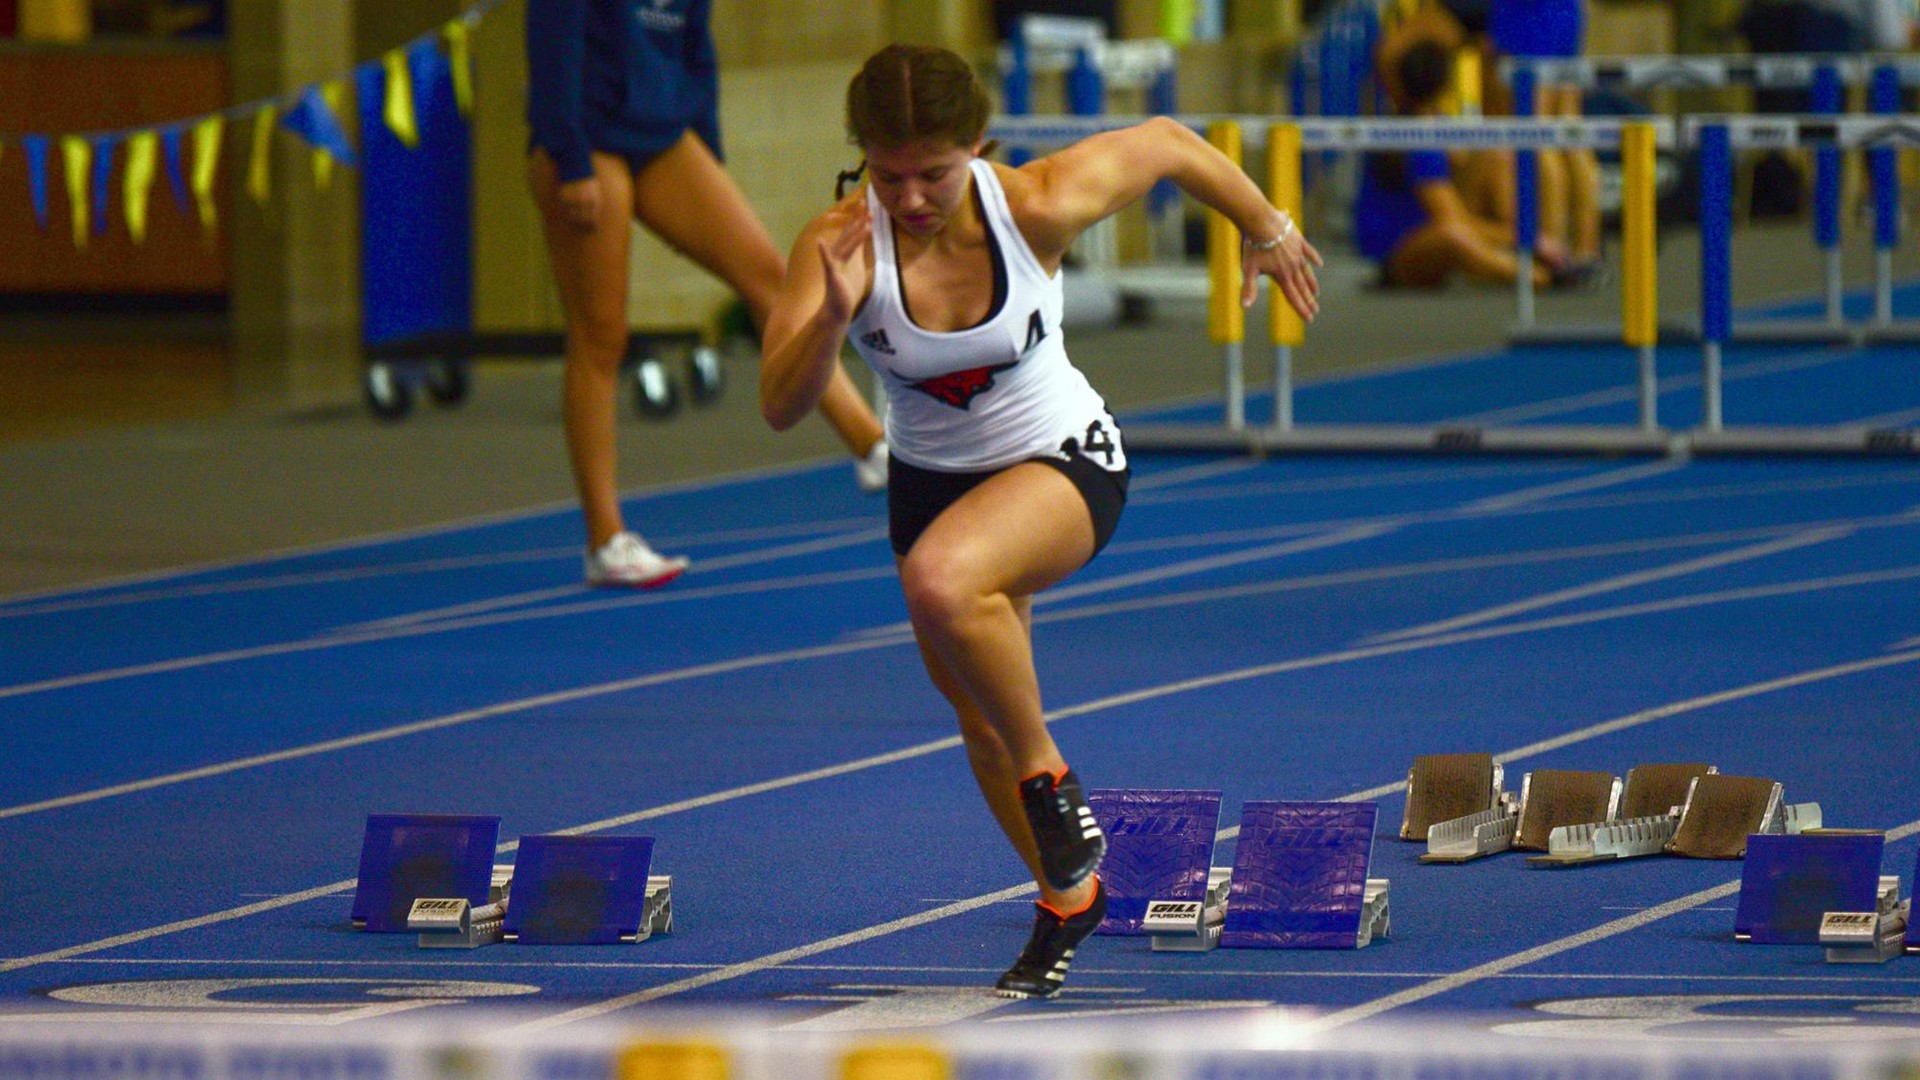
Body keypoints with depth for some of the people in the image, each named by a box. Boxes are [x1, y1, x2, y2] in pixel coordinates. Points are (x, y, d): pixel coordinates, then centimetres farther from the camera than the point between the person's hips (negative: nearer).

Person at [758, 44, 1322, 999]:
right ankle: (1066, 899, 44)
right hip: (932, 480, 4)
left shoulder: (1038, 207, -25)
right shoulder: (839, 247, -24)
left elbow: (1166, 143, -7)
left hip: (1064, 462, -4)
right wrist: (834, 317, -52)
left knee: (941, 581, -35)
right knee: (976, 707, 19)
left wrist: (1266, 231, 8)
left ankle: (1047, 777, -11)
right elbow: (779, 408, -34)